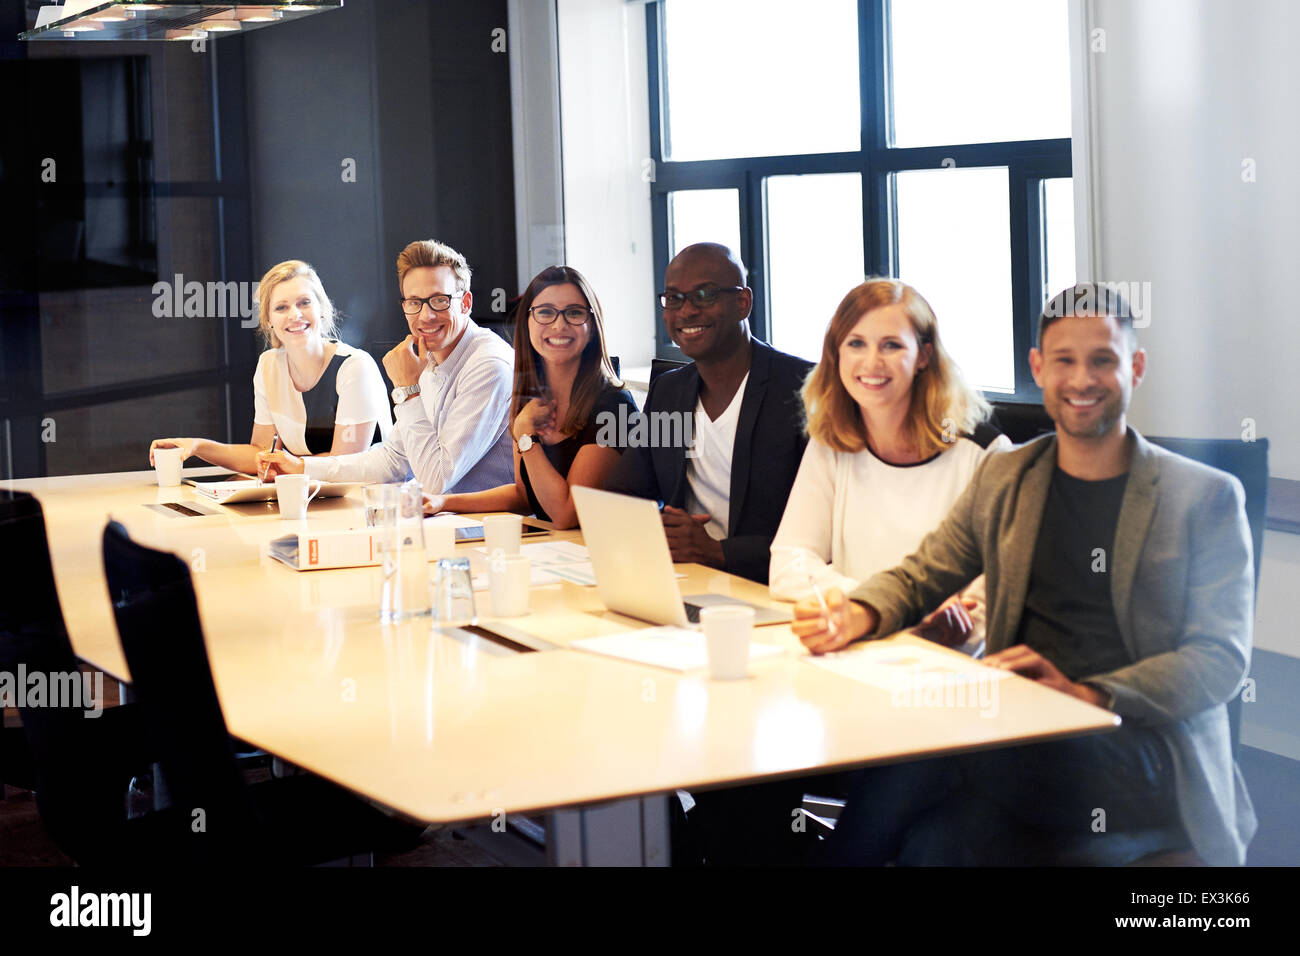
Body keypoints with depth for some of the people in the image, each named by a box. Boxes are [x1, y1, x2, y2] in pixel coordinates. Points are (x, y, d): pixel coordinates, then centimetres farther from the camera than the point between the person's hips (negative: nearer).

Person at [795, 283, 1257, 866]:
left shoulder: (1208, 499, 4)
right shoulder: (1001, 480, 17)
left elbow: (1222, 658, -4)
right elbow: (920, 576, 19)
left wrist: (1087, 695, -20)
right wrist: (858, 615, -7)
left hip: (1143, 750, -3)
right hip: (1018, 740, 3)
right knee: (936, 835, -34)